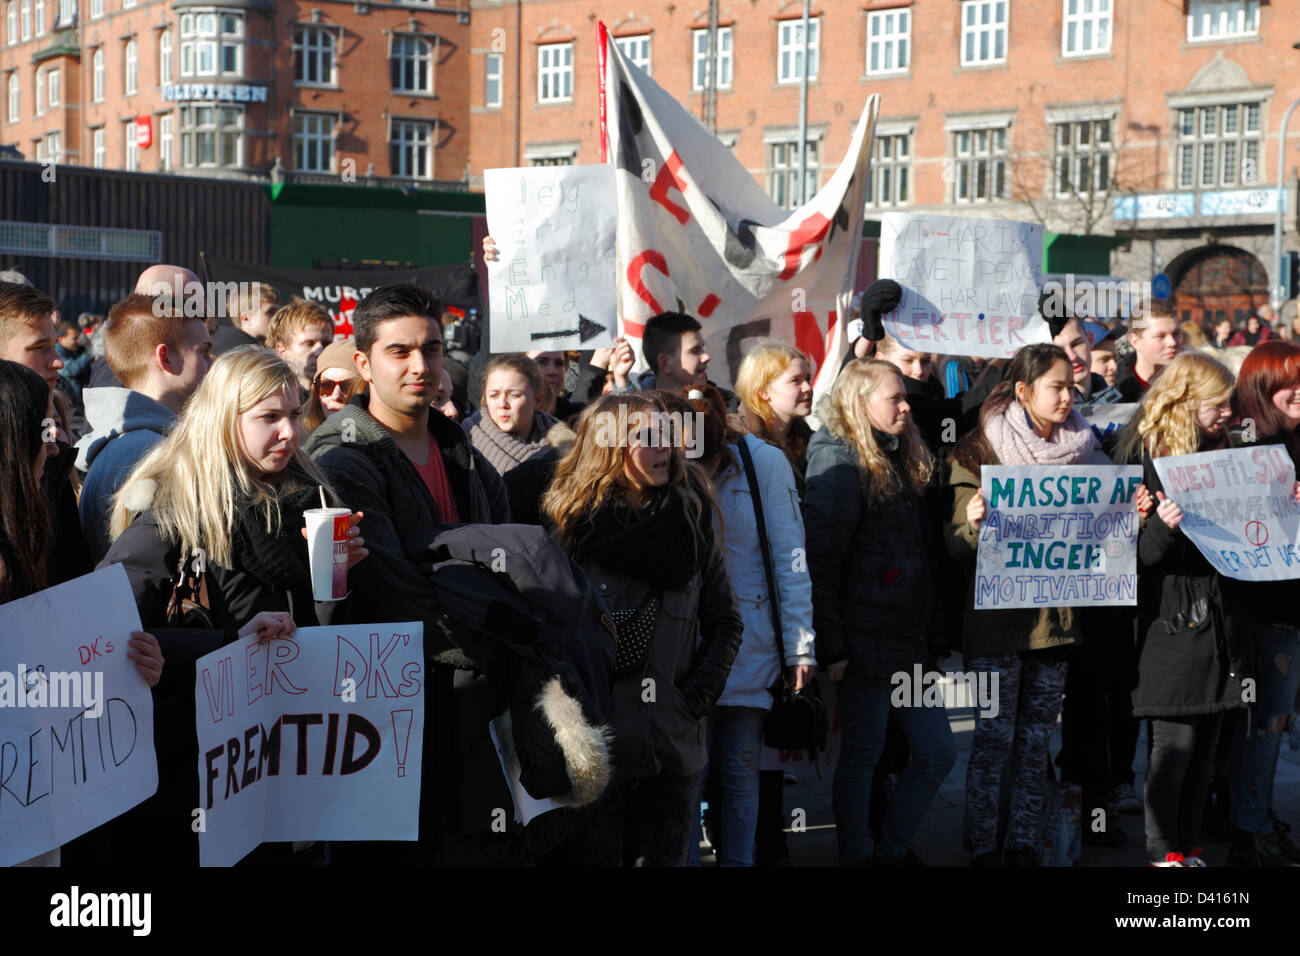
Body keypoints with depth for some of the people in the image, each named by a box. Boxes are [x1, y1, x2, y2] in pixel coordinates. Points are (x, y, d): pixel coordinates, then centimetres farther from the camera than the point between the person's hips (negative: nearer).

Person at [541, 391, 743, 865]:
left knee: (668, 856, 10)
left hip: (675, 749, 3)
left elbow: (725, 622, 10)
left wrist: (697, 695, -1)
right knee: (592, 857, 5)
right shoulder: (573, 528, -3)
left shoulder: (692, 521, 5)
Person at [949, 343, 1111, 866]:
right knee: (994, 738, -3)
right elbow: (959, 544, -5)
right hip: (998, 614, -4)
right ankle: (982, 847, 5)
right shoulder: (980, 451, -3)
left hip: (1059, 612, 4)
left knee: (1036, 739, 8)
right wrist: (974, 521, -28)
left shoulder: (1082, 450, 11)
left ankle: (1023, 843, 16)